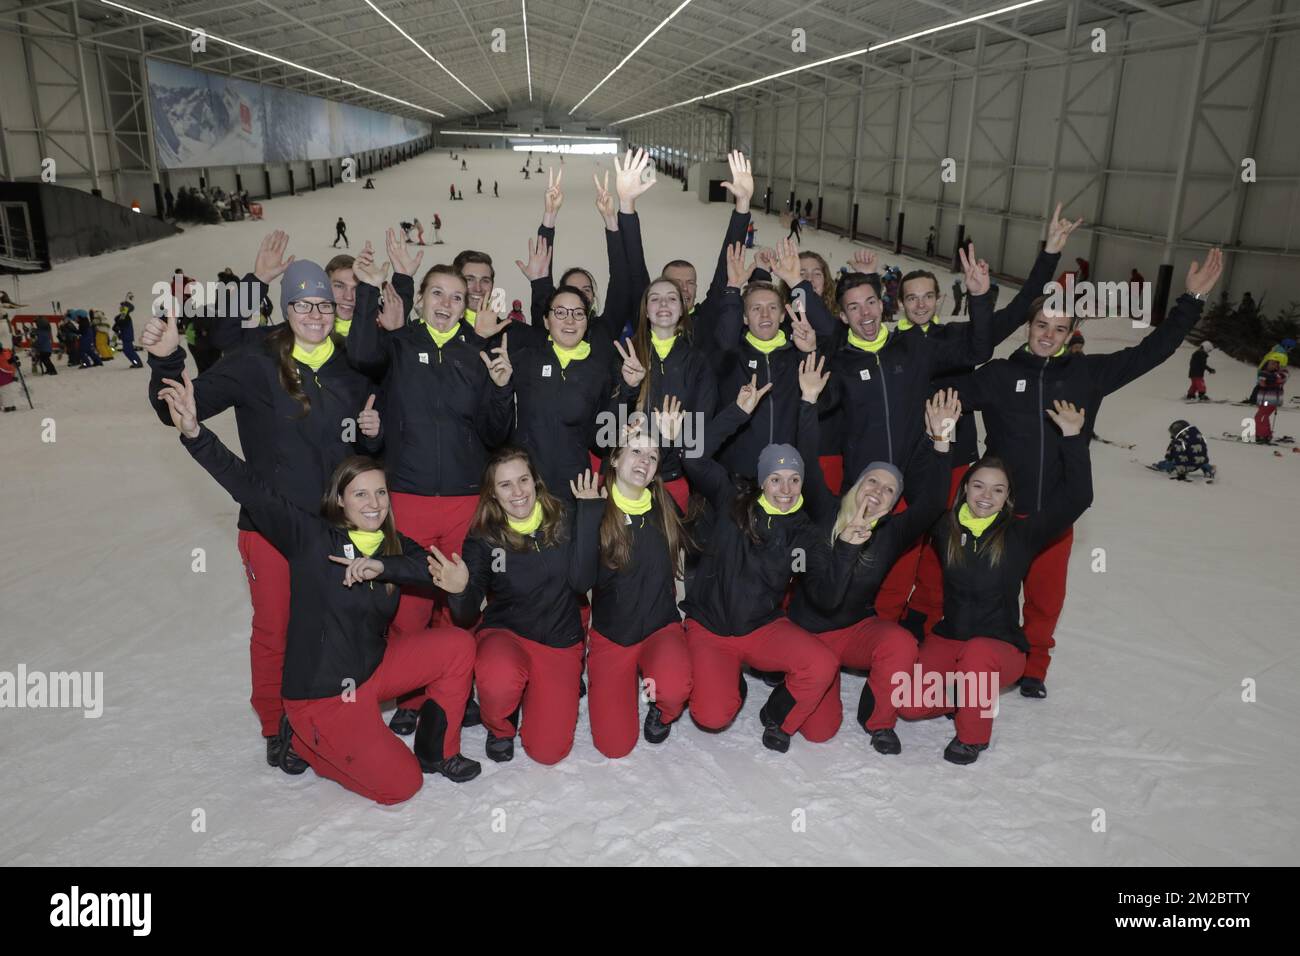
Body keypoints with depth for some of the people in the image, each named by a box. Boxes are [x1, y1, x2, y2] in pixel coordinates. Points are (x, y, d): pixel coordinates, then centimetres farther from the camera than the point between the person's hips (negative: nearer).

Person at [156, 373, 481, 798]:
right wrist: (194, 434, -37)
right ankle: (304, 739, 14)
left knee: (458, 645, -11)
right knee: (400, 785, -7)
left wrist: (382, 566, -27)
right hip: (323, 693, -6)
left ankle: (438, 751, 8)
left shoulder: (393, 546, 1)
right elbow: (251, 490, -25)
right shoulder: (310, 536, -15)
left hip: (375, 664, 6)